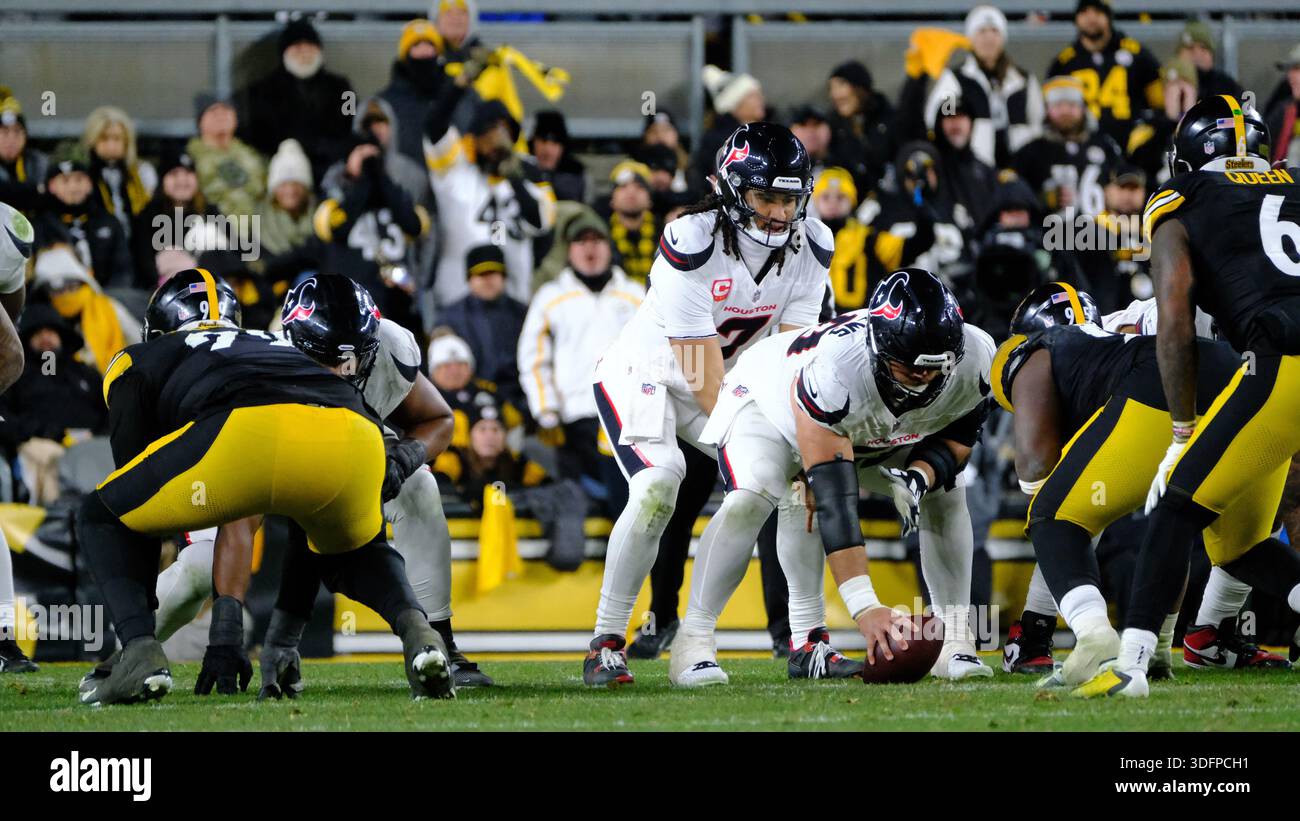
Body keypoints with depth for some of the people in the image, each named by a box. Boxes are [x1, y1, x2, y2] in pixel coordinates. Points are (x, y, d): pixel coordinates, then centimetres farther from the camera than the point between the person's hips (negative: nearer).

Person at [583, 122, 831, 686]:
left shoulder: (810, 246, -10)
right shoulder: (692, 244, -29)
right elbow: (701, 369, -27)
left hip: (727, 386, 6)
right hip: (645, 373, -6)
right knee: (657, 485, -30)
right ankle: (606, 644, -21)